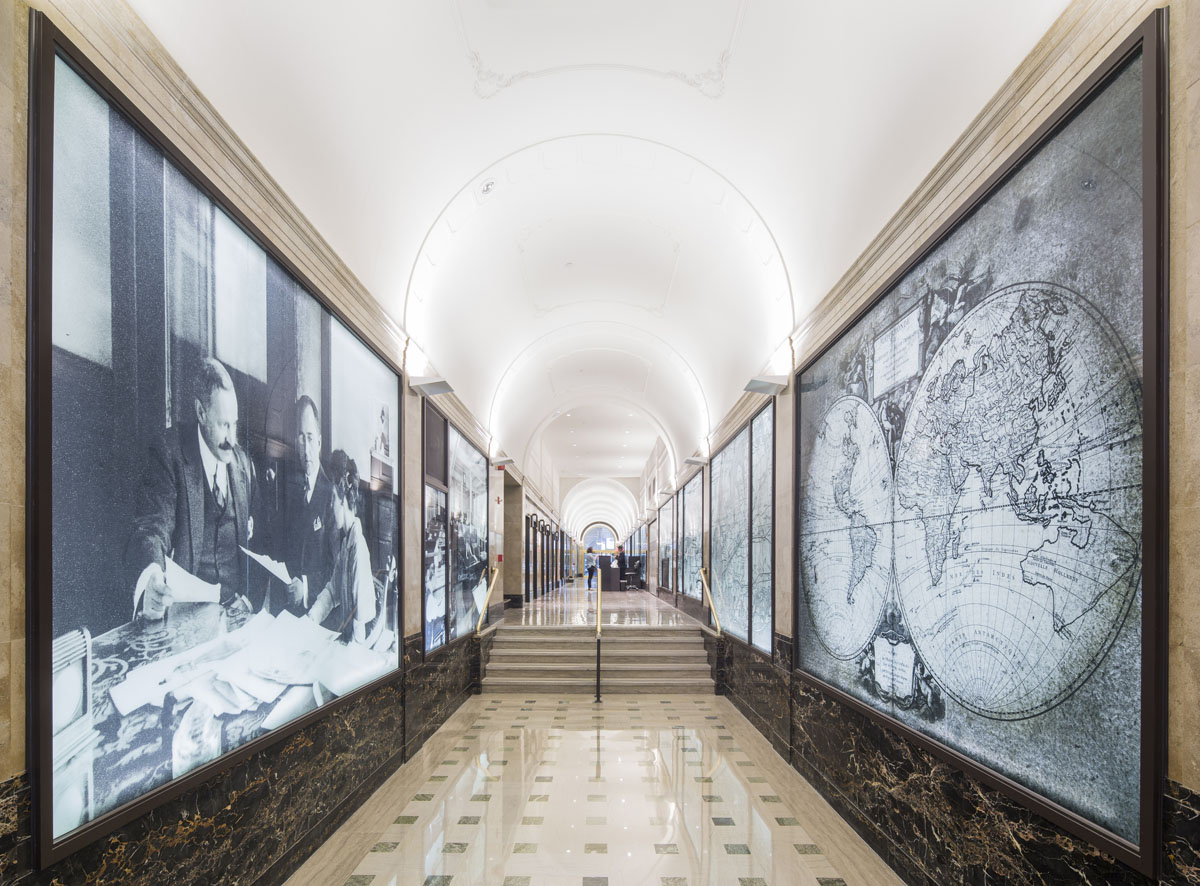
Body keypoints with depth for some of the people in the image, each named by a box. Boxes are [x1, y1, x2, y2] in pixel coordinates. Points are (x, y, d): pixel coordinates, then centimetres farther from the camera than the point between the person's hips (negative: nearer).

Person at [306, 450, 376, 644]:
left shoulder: (358, 545, -27)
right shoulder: (342, 536, 1)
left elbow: (362, 609, -25)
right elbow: (333, 587, 9)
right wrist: (313, 615, -1)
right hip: (342, 621, 8)